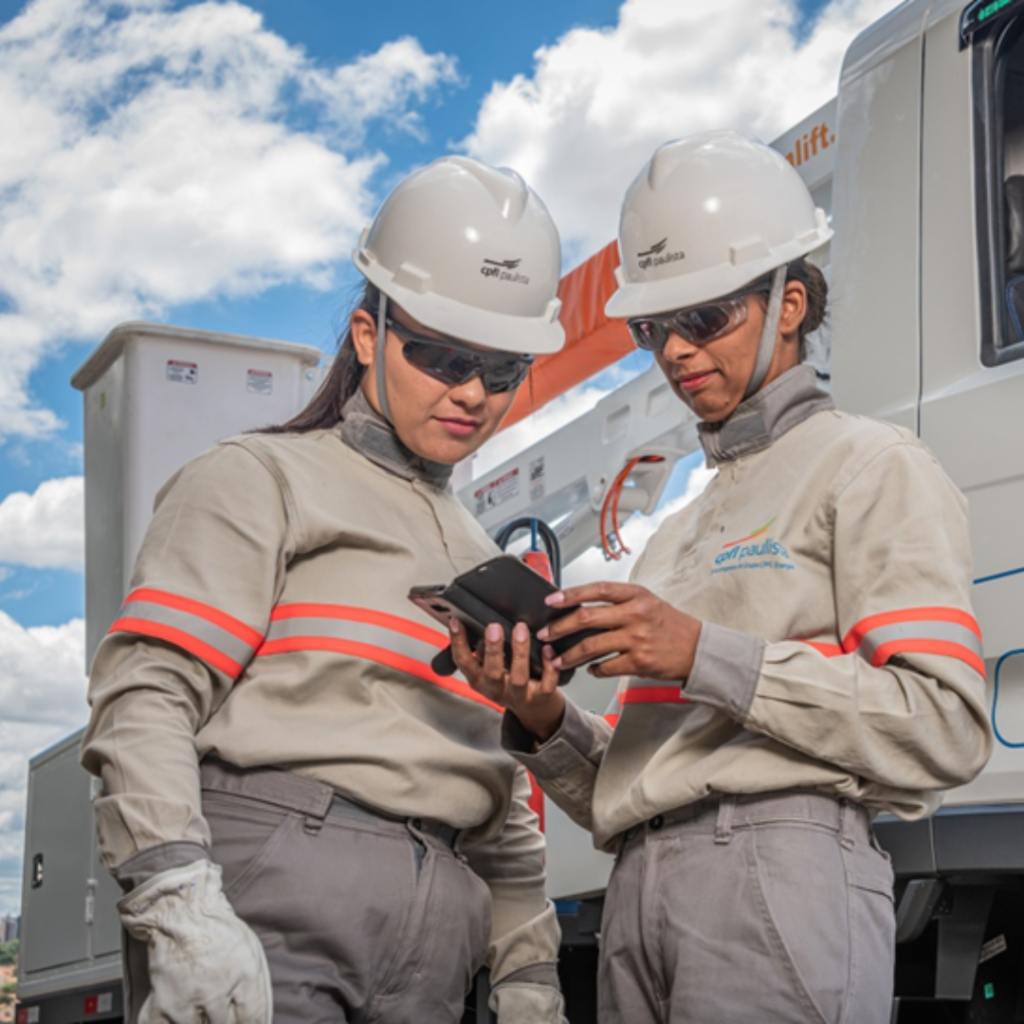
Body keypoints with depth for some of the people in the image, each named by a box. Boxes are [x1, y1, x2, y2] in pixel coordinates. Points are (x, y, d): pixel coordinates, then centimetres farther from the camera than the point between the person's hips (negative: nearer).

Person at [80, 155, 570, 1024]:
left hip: (430, 944, 6)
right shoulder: (263, 481, 5)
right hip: (270, 895, -6)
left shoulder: (483, 560, 25)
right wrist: (179, 905, -21)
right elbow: (144, 692, -9)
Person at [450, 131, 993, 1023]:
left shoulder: (873, 470, 5)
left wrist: (706, 658, -14)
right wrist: (546, 725, 1)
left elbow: (945, 727, -10)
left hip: (779, 873, -6)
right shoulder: (684, 530, 26)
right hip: (642, 898, 7)